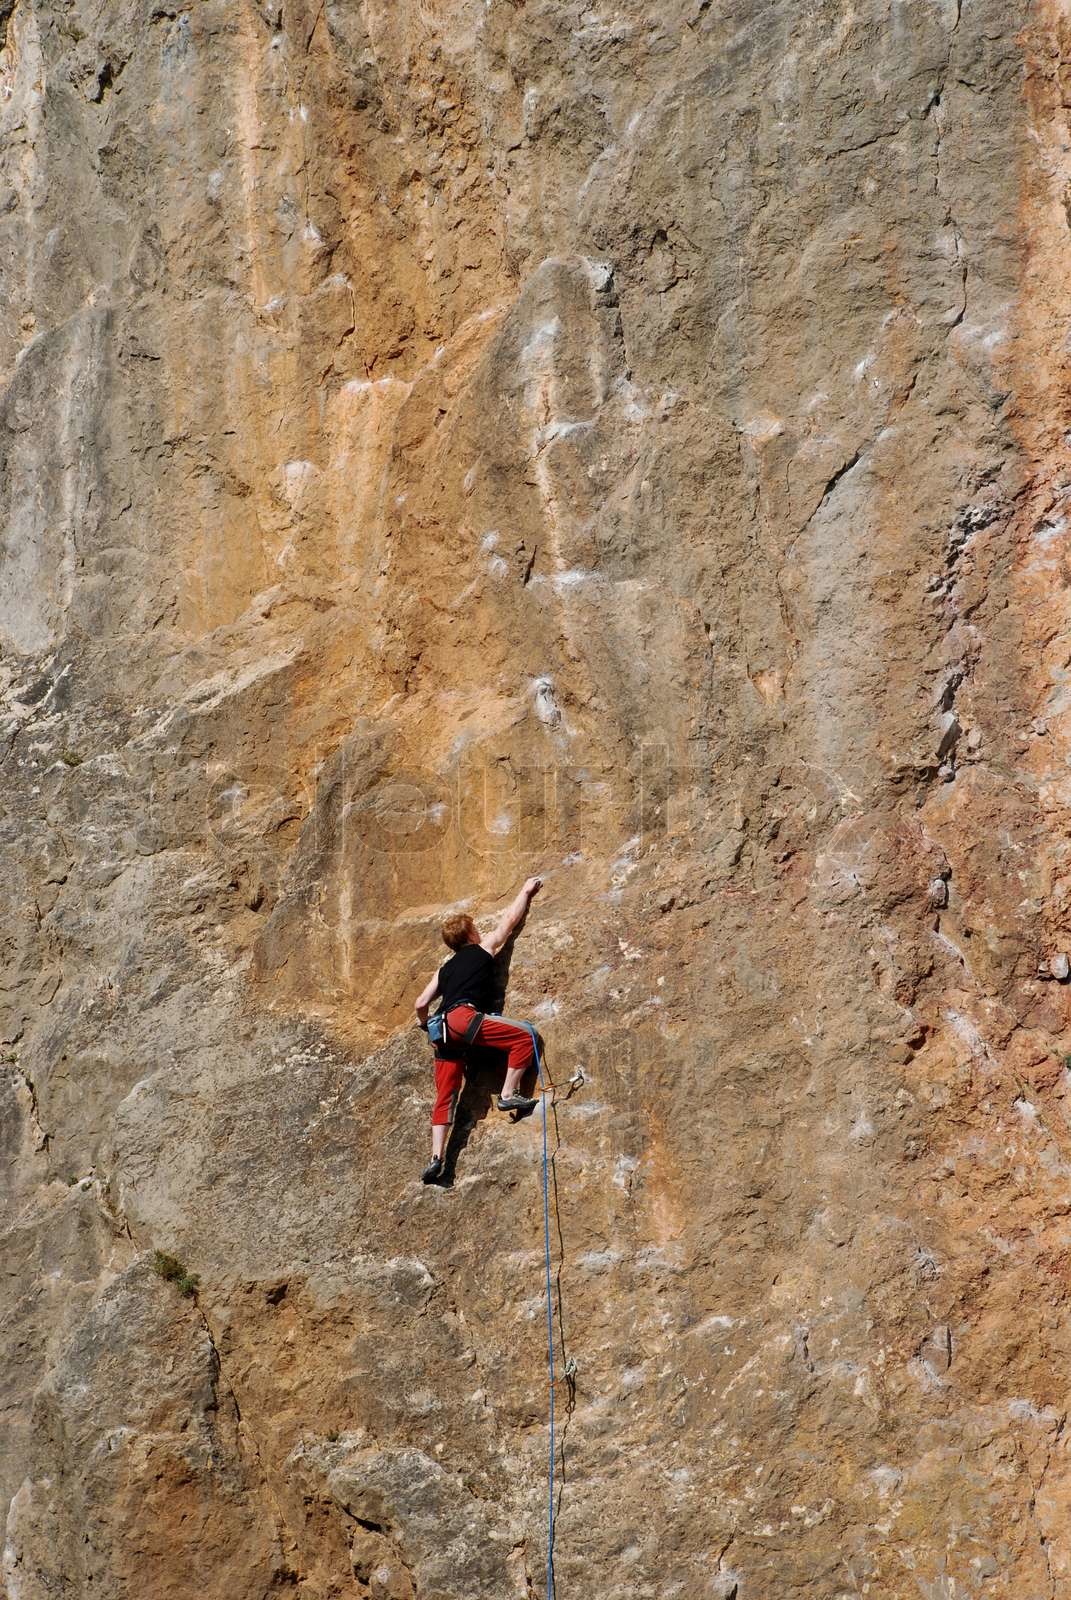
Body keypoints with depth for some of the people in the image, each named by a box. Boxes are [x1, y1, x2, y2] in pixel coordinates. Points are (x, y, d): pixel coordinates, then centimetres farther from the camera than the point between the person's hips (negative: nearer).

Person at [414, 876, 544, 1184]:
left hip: (444, 1031, 7)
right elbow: (508, 921, 23)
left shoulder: (446, 969, 30)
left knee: (445, 1097, 5)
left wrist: (424, 1024, 45)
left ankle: (436, 1157, -6)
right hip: (463, 1016, -7)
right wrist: (526, 892, 35)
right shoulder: (483, 950, 15)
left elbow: (421, 1003, 25)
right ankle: (509, 1094, -12)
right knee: (523, 1037, -6)